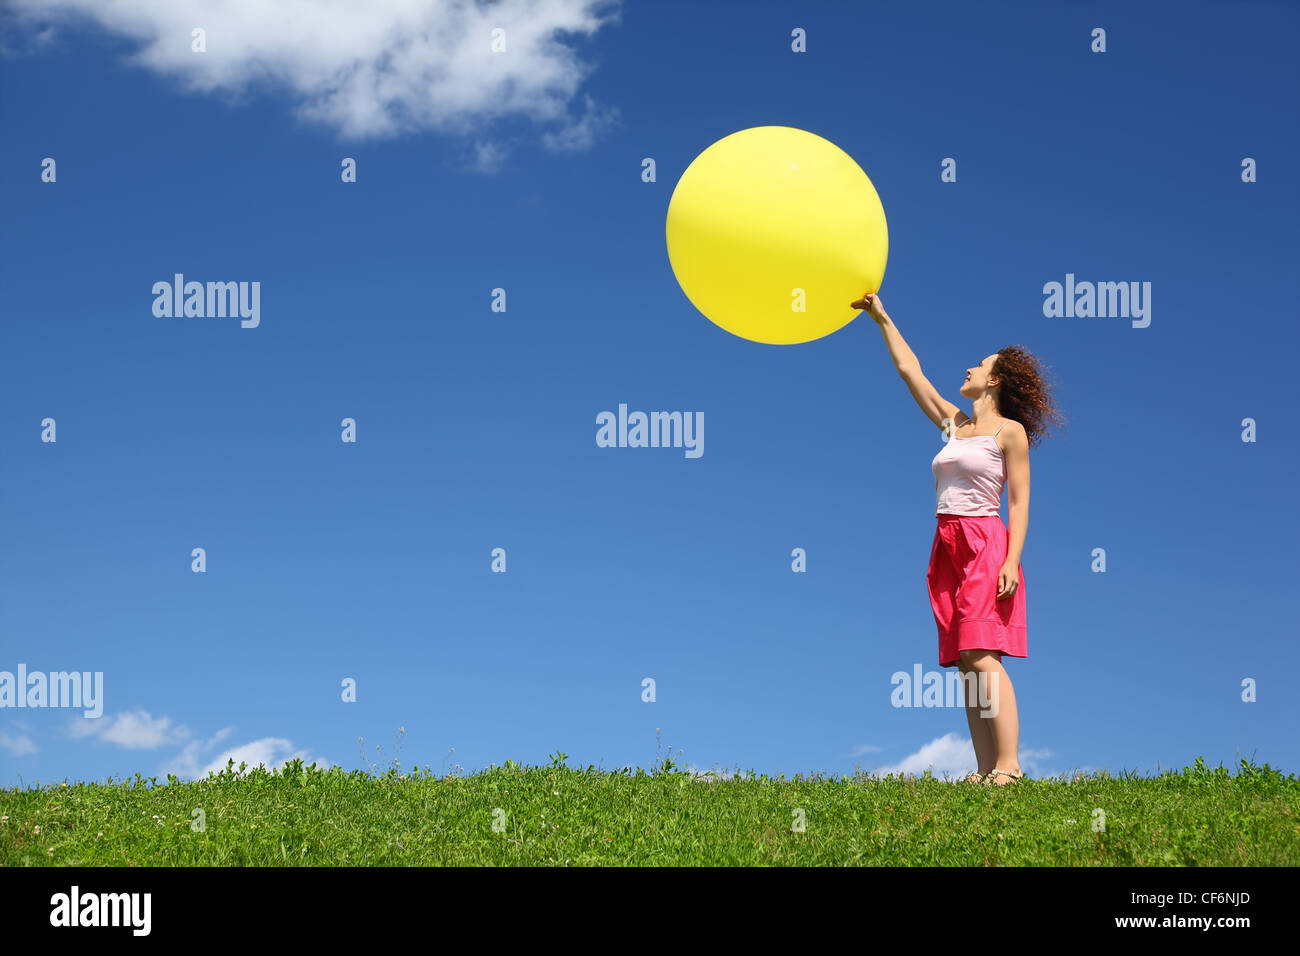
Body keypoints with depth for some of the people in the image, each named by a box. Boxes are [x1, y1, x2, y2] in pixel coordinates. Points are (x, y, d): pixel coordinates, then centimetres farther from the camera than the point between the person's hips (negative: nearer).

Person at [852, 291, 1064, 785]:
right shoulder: (954, 423, 17)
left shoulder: (1009, 431, -1)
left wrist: (1012, 560, -17)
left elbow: (1019, 501, -6)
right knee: (966, 662, 0)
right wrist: (882, 319, 23)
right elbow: (909, 368, 23)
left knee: (980, 655, -18)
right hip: (949, 549, 7)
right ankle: (986, 769, -2)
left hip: (986, 547, -7)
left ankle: (1008, 765, -21)